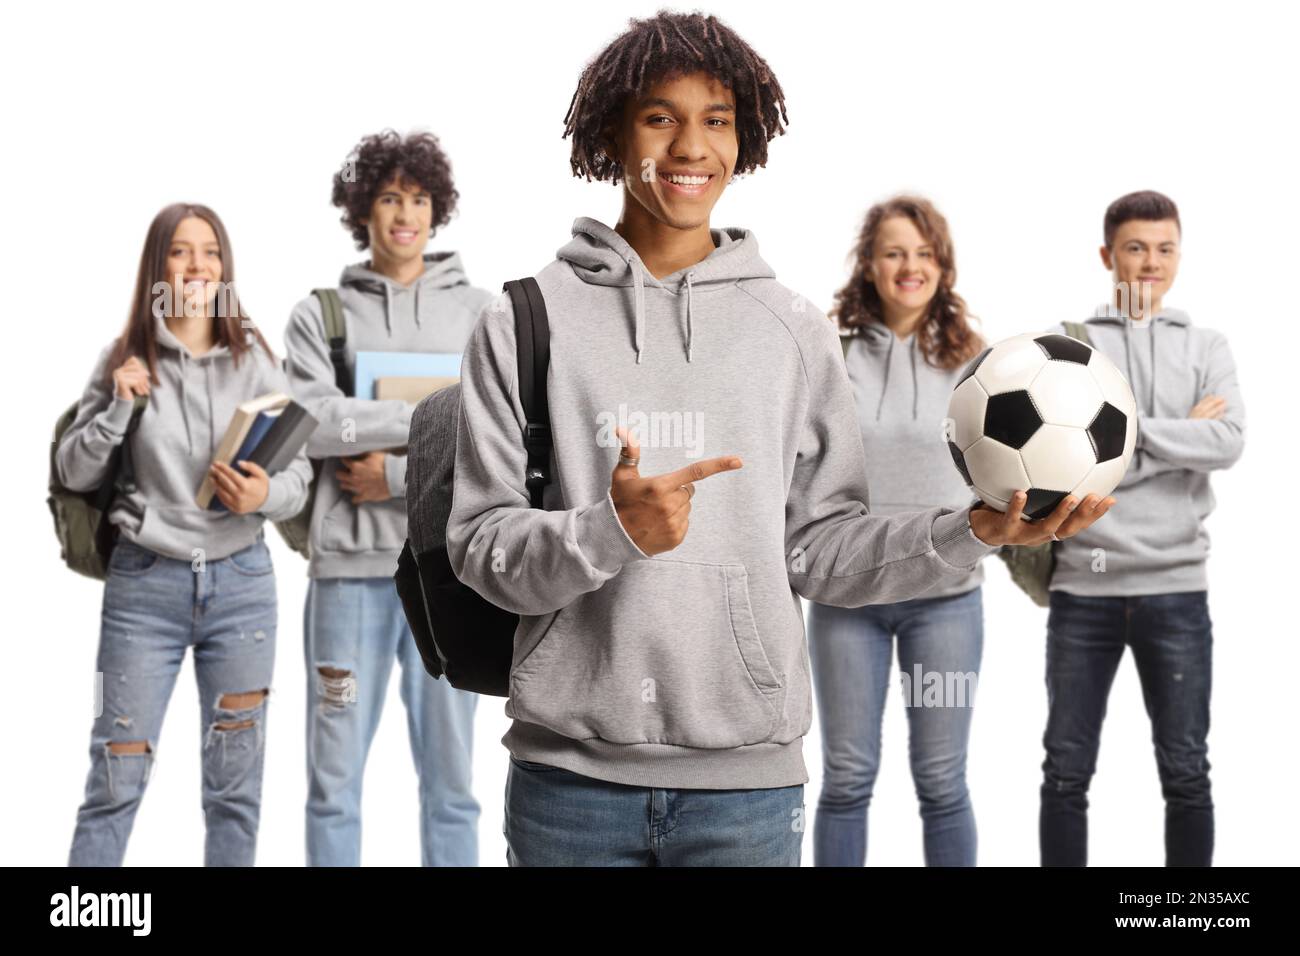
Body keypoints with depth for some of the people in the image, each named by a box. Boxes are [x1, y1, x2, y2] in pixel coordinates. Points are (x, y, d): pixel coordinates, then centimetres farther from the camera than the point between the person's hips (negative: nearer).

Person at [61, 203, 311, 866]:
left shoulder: (257, 361, 2)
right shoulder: (124, 361, 1)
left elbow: (300, 475, 2)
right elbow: (73, 475, 4)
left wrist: (267, 495, -20)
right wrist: (117, 408, -11)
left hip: (241, 583, 1)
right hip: (144, 584, -1)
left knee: (235, 786, 9)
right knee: (115, 784, 2)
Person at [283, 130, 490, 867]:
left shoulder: (480, 313, 8)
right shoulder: (320, 315, 7)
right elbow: (313, 422, -9)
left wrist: (399, 476, -9)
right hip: (350, 565, 0)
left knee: (450, 779, 7)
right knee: (334, 778, 5)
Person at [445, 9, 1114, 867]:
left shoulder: (793, 330, 7)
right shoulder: (526, 322, 2)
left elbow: (820, 550, 6)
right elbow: (481, 545, -4)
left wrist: (976, 533, -6)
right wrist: (611, 533, -21)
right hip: (570, 771, -1)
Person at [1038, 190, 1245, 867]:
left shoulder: (1208, 349, 8)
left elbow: (1229, 443, -9)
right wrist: (1180, 437, -9)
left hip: (1176, 588, 1)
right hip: (1083, 586, -1)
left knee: (1186, 772, 7)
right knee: (1066, 771, 6)